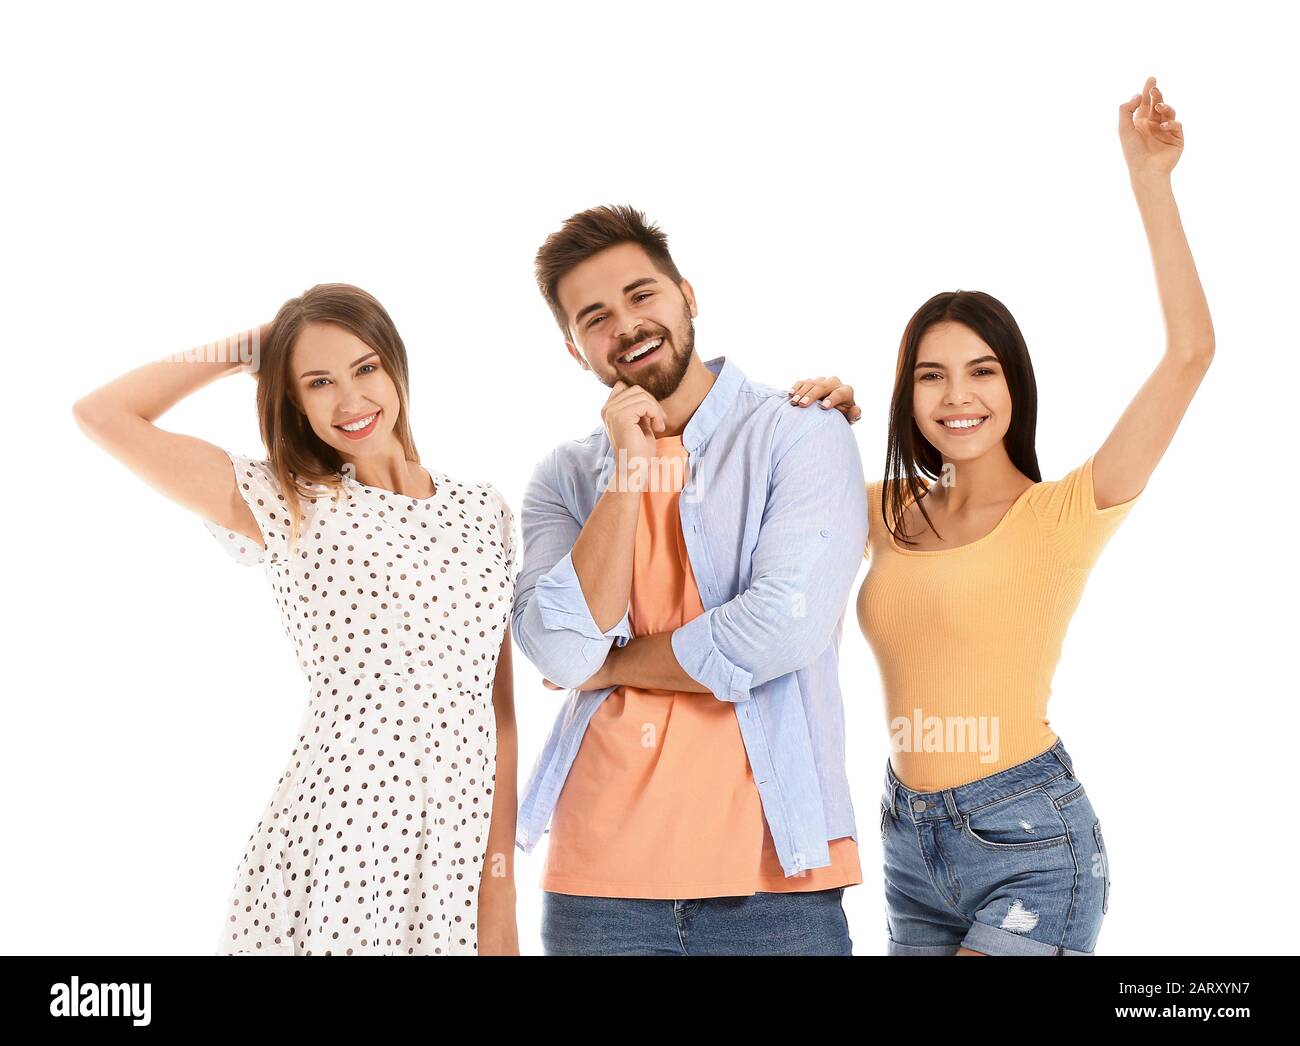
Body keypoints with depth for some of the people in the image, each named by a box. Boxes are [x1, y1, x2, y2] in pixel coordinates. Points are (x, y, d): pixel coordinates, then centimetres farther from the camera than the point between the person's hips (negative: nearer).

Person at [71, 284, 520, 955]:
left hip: (465, 848, 3)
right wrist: (247, 349, 6)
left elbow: (500, 705, 8)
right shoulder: (286, 507, 2)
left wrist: (501, 879, 4)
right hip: (331, 841, -3)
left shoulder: (484, 509, 10)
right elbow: (102, 414, -2)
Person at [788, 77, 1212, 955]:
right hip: (908, 841, 6)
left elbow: (1190, 352, -19)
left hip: (1030, 844, -6)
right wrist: (822, 425, 1)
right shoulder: (893, 513, 6)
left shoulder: (1063, 513, -9)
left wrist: (1149, 178, -18)